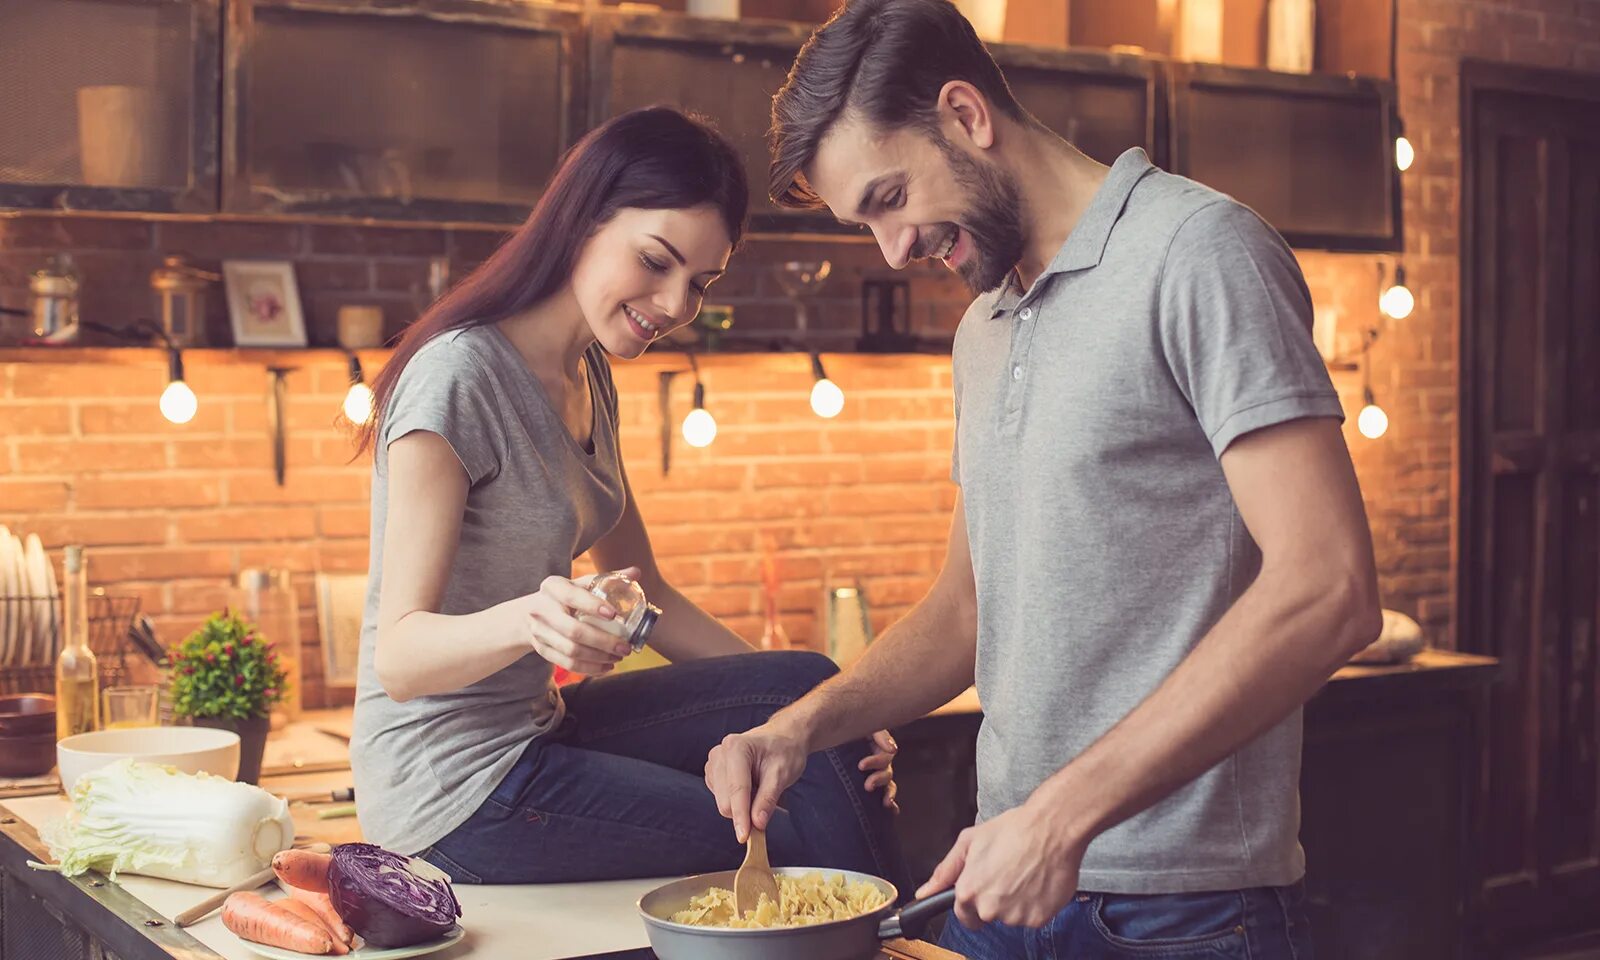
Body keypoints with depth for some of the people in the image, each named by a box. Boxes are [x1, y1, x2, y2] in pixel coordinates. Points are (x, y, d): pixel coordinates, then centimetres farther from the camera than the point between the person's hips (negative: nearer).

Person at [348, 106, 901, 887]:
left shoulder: (589, 378, 7)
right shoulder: (460, 377, -20)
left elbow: (645, 596, 13)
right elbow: (400, 654, -22)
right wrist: (525, 619, -44)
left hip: (534, 727, 8)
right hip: (456, 786, -8)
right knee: (803, 848, -13)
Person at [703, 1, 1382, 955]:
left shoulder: (1194, 251, -12)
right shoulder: (983, 331, 14)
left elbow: (1327, 591, -22)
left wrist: (1065, 812, -22)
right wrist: (804, 724, 3)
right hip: (1011, 879, 8)